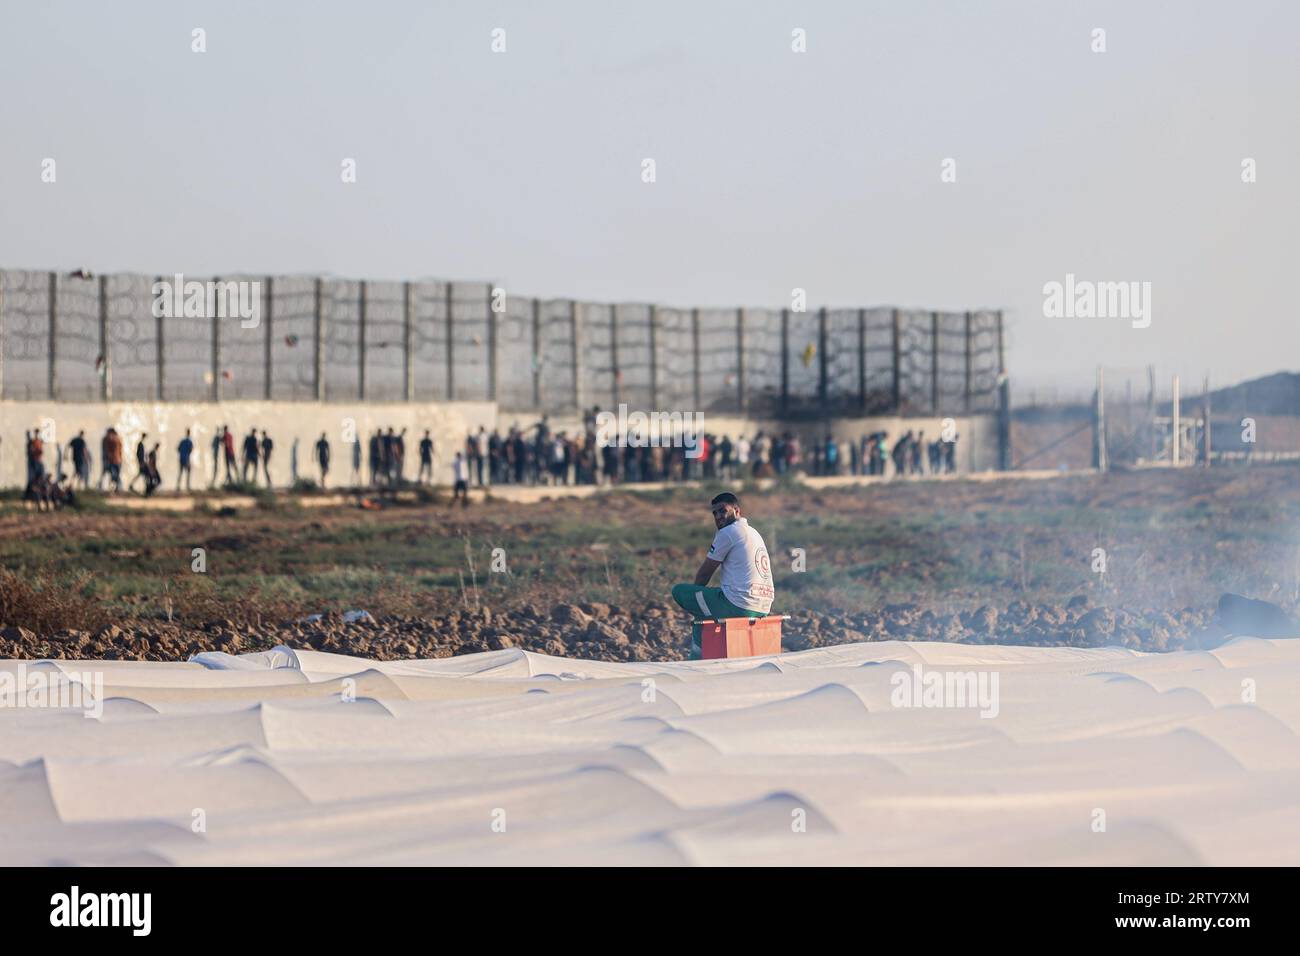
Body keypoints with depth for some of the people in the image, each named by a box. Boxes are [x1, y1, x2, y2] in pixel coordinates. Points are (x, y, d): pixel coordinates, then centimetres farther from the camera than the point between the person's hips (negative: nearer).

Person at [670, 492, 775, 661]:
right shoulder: (753, 533, 23)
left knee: (678, 591, 2)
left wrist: (696, 590, 19)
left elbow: (705, 572, -1)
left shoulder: (727, 533, -6)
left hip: (739, 606, -10)